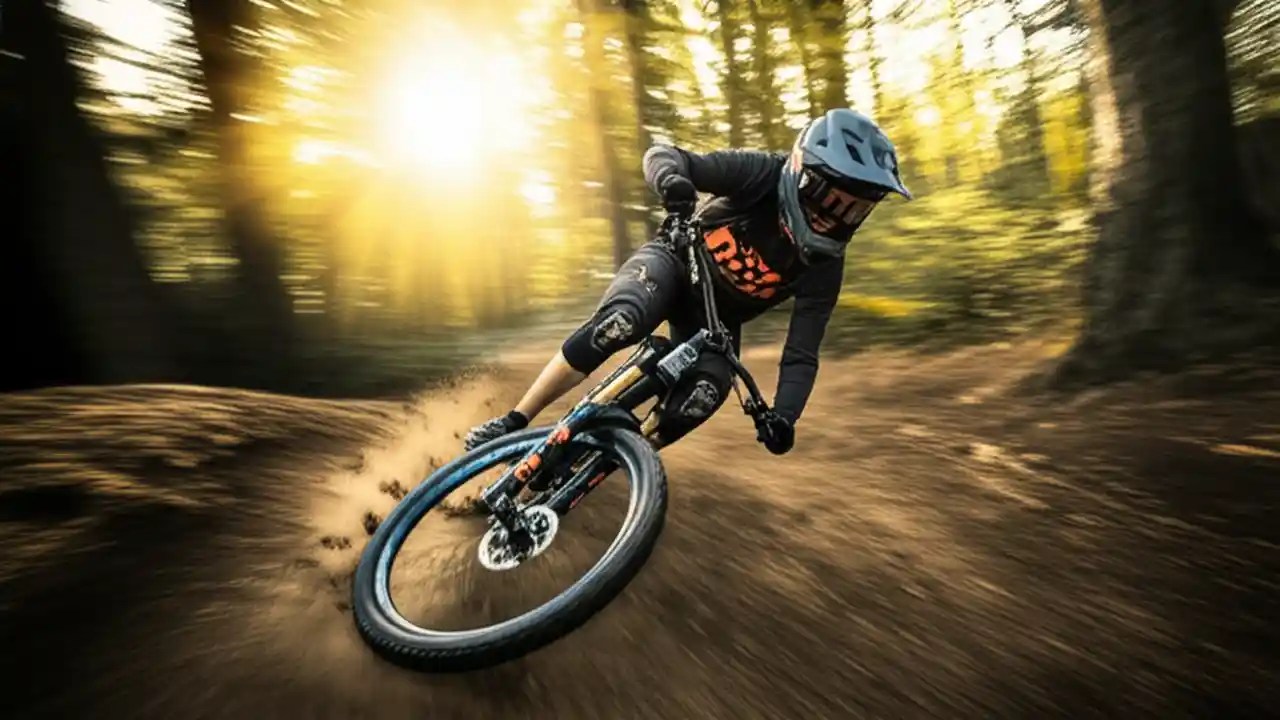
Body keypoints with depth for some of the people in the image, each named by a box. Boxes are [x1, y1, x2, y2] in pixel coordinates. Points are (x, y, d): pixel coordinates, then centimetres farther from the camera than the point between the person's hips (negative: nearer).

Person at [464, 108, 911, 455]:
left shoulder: (823, 265, -15)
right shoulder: (763, 174, -22)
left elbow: (801, 355, -15)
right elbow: (661, 155, -26)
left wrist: (783, 416, -32)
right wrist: (672, 178, -51)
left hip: (716, 317, 3)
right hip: (677, 262, -3)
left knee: (707, 392, -26)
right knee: (620, 322, -35)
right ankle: (513, 422, -21)